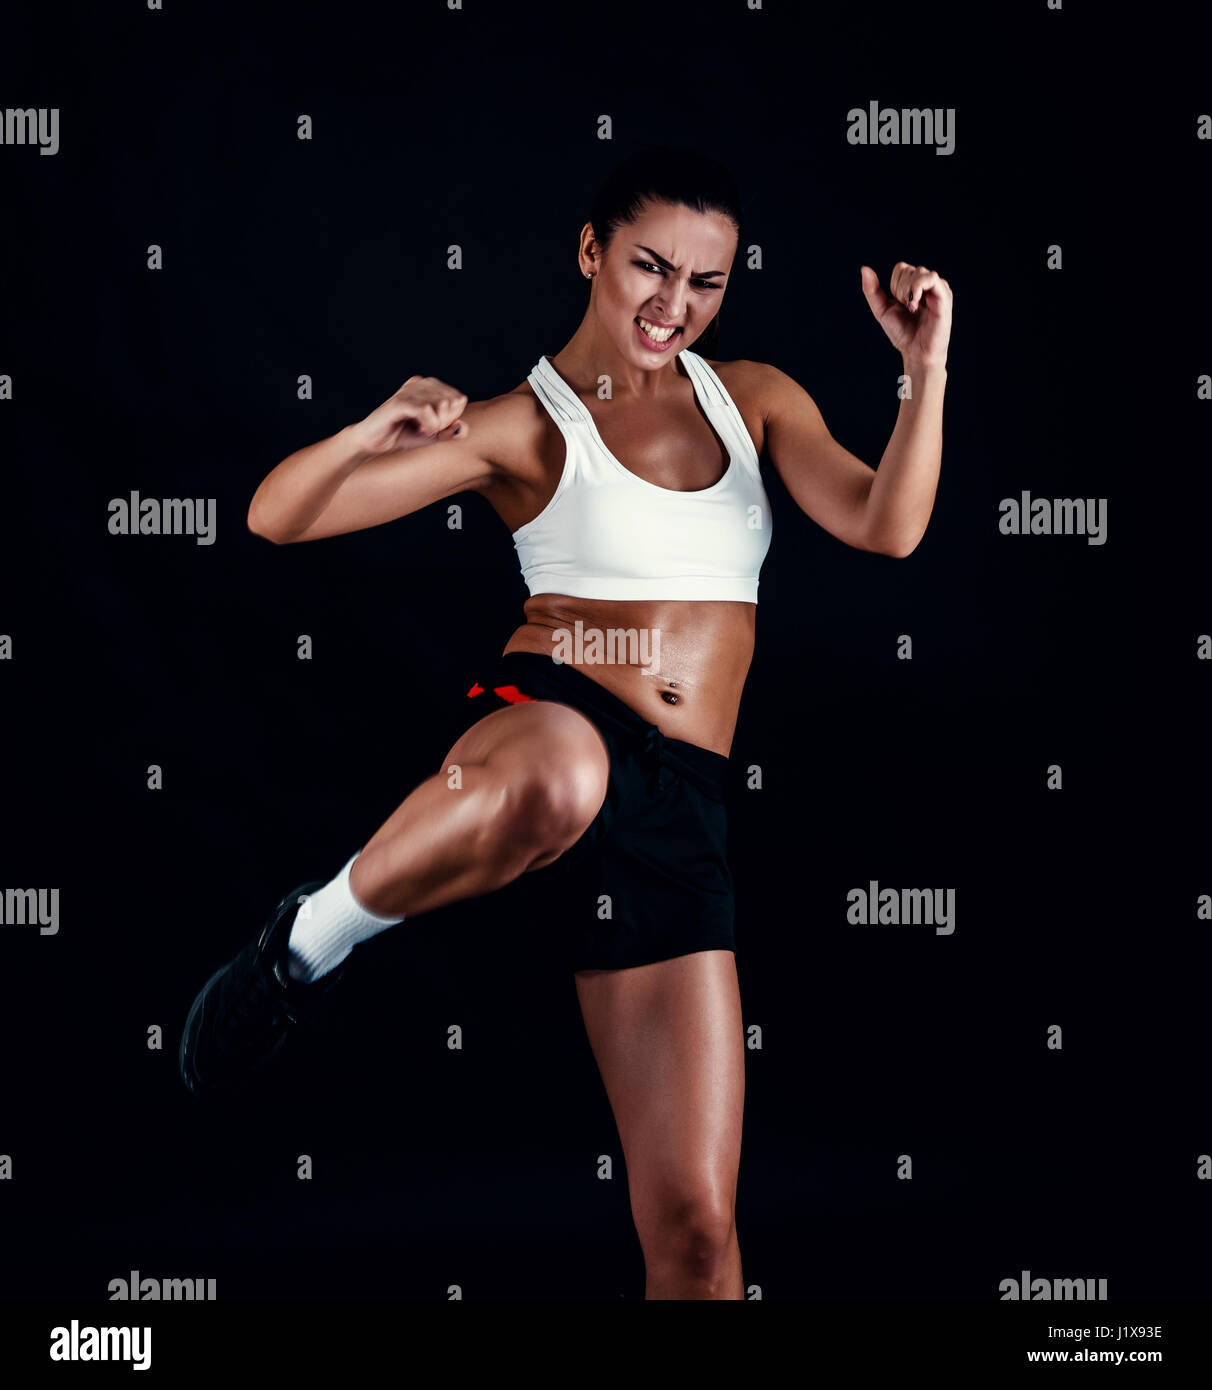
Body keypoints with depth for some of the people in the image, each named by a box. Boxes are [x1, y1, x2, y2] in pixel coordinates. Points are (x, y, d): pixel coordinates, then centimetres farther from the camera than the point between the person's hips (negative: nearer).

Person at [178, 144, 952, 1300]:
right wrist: (374, 434, -24)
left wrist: (927, 368, -12)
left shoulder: (754, 398, 15)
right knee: (556, 781, -46)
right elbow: (277, 516, -4)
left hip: (679, 802, 4)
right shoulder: (523, 427, 2)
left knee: (695, 1227, -2)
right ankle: (309, 943, -18)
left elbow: (885, 525, 1)